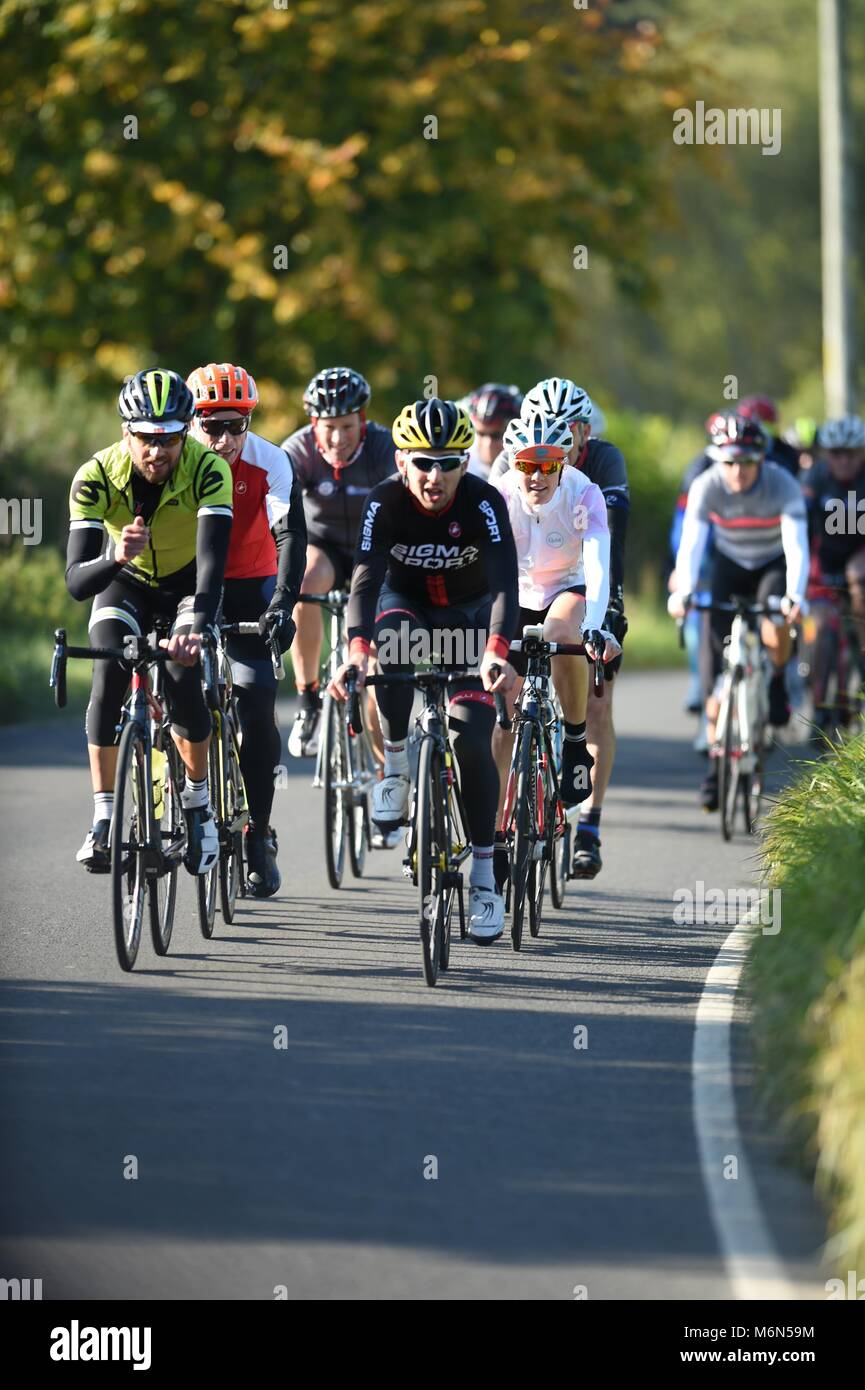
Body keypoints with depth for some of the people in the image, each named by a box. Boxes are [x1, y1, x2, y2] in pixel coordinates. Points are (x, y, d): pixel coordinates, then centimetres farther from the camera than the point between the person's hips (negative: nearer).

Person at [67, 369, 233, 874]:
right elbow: (76, 581, -34)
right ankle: (104, 818, -21)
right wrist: (115, 557, -56)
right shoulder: (96, 476, -30)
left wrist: (199, 626, -59)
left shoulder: (208, 469, -32)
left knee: (183, 672, -24)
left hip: (188, 583, -1)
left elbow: (213, 559, -43)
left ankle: (199, 802, 0)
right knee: (109, 673, -25)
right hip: (126, 583, 1)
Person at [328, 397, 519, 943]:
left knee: (471, 738, -16)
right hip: (407, 602, 1)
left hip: (469, 613, -1)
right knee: (393, 644, -37)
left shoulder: (483, 502, -28)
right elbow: (366, 577, -35)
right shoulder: (385, 502, -25)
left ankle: (484, 876, -4)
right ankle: (396, 765, -15)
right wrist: (357, 648, -54)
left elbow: (505, 581, -40)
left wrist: (497, 651, -57)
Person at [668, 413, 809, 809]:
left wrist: (795, 595, -52)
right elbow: (691, 543, -32)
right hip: (730, 565, 2)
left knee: (776, 626, -34)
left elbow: (796, 545, -36)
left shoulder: (783, 486, -29)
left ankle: (776, 684, 0)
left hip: (774, 565, -2)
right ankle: (718, 766, 0)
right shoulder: (706, 487, -25)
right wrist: (682, 591, -49)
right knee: (715, 664, -9)